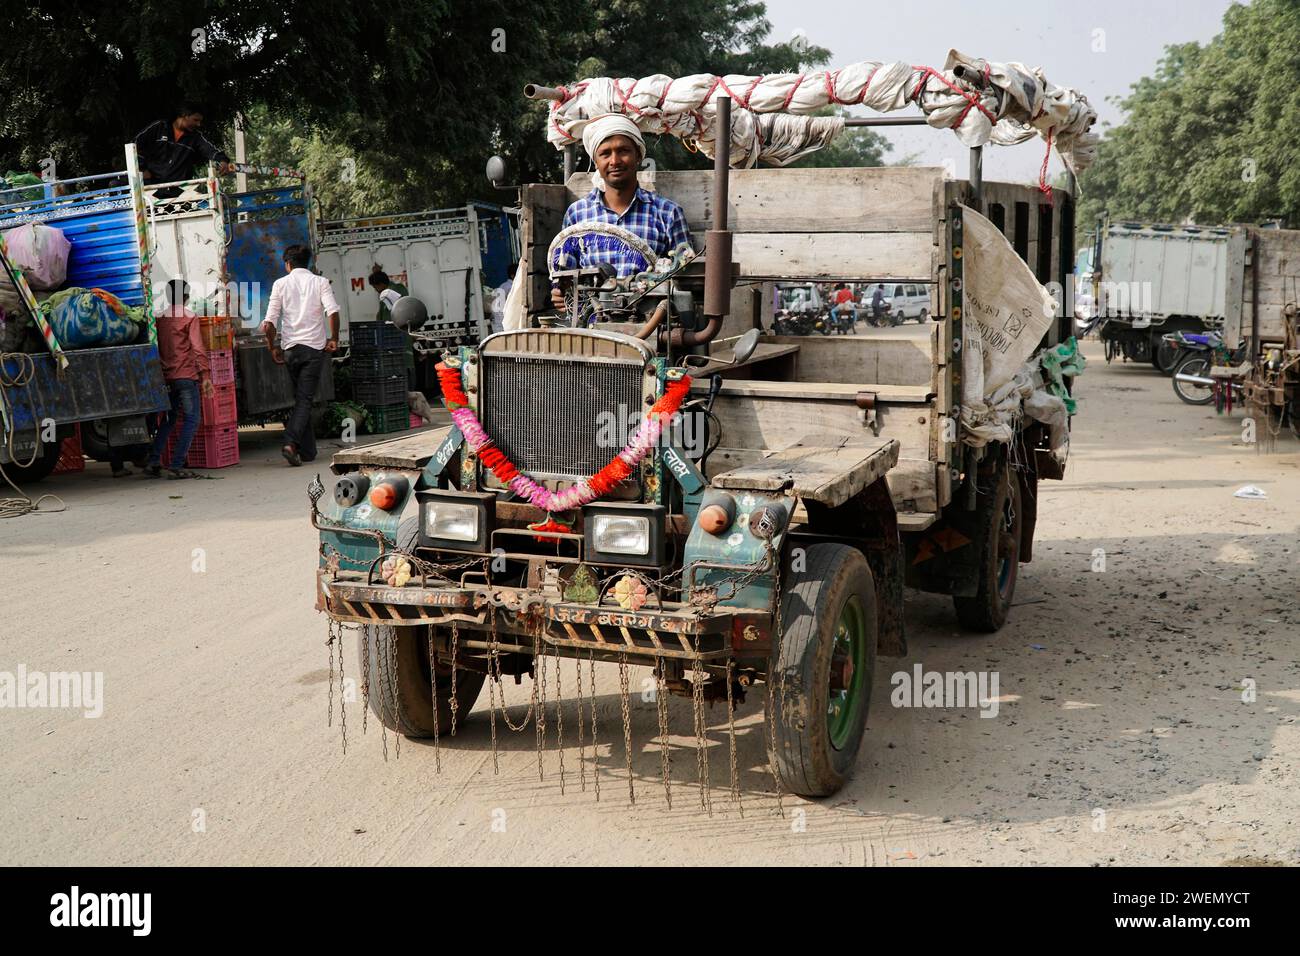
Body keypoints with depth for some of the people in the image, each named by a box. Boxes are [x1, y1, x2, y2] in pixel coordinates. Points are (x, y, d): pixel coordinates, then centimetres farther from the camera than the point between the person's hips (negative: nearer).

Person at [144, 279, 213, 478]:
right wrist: (205, 376, -12)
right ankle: (176, 466, -12)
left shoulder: (159, 319, 12)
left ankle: (153, 462, 10)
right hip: (186, 375, -6)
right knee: (191, 419, -3)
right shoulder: (189, 317, -3)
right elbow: (198, 348, -11)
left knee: (168, 419, 19)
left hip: (166, 377, 6)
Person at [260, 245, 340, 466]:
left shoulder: (281, 284, 4)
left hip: (290, 346, 2)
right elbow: (333, 312, -13)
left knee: (300, 397, 13)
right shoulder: (320, 282, 3)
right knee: (305, 399, -3)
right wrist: (334, 338, -1)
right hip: (315, 347, -2)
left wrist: (273, 347, 9)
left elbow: (269, 323, -2)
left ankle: (308, 450, 14)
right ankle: (291, 443, -22)